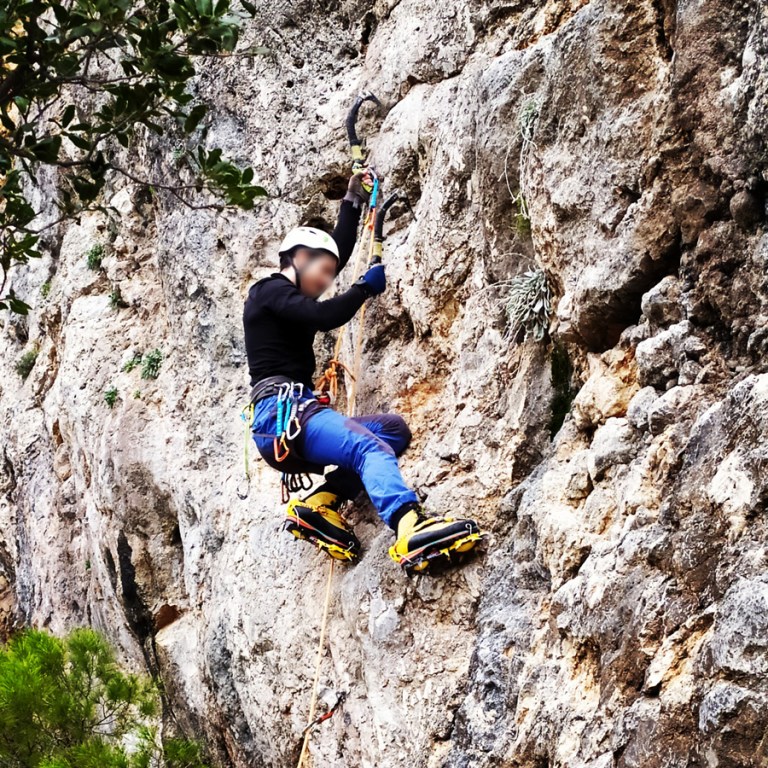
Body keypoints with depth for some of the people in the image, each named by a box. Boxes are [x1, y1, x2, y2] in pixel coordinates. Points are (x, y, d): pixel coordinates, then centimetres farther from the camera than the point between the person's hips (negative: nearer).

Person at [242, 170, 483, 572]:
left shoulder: (287, 297, 28)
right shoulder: (270, 291, 2)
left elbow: (339, 250, 35)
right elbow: (326, 317, -15)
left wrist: (353, 202, 35)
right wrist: (366, 287, 1)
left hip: (294, 420, 10)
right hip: (280, 414, -10)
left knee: (394, 429, 4)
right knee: (369, 446, -31)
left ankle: (319, 502, -12)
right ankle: (410, 530, -59)